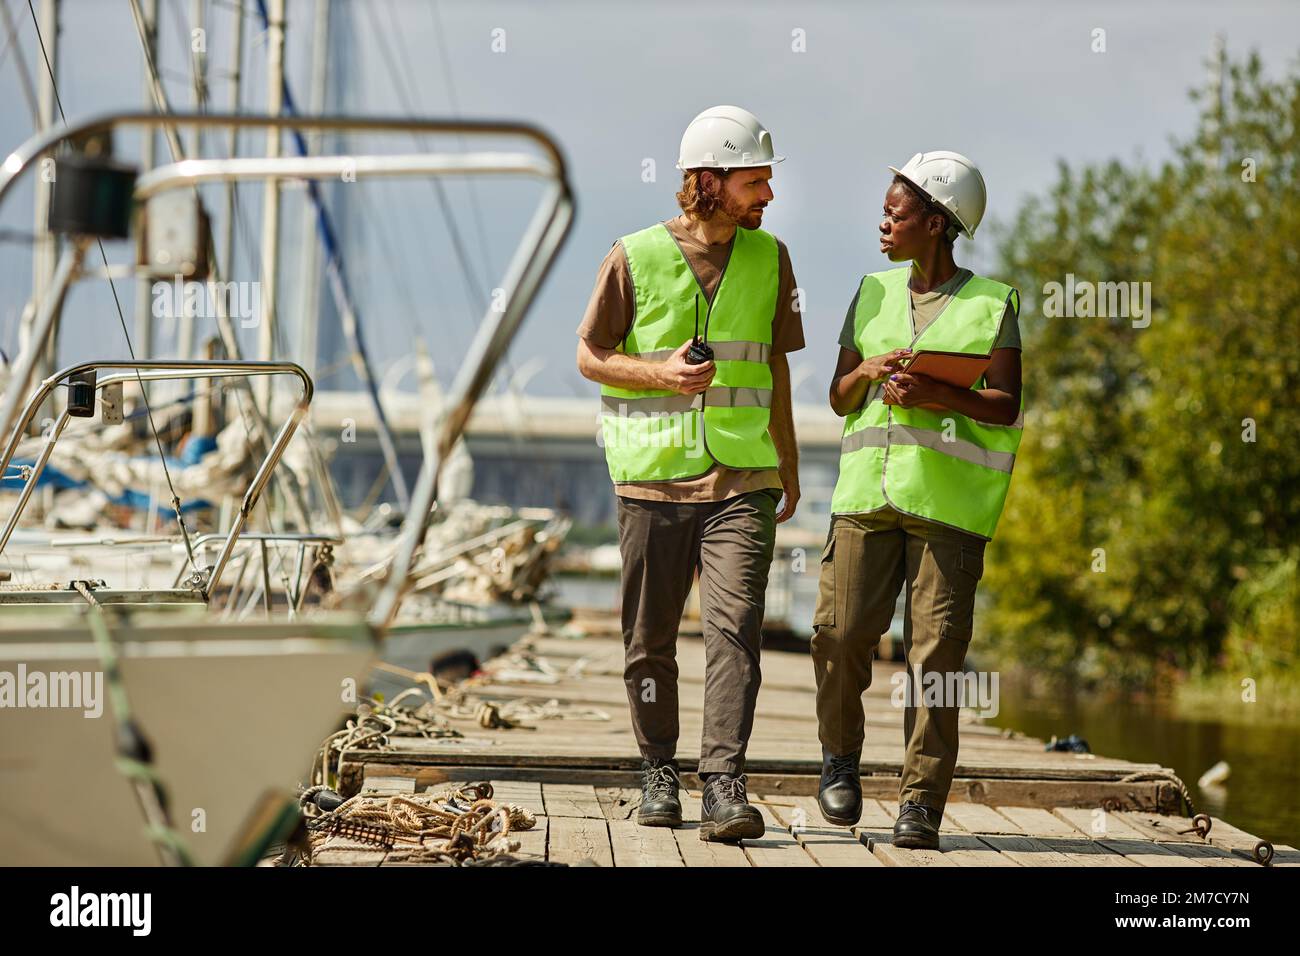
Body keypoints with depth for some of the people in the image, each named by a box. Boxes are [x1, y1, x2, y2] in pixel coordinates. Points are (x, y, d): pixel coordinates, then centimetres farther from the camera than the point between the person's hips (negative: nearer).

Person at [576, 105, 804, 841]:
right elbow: (590, 355, 3)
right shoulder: (635, 257, -4)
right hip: (654, 476, -1)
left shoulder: (770, 258, 6)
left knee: (735, 627, -12)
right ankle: (660, 771, 25)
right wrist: (661, 374, -14)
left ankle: (725, 788, -15)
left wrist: (790, 464, 20)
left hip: (742, 478, 1)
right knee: (651, 637, 7)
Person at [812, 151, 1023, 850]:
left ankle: (921, 803, -3)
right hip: (867, 491, 3)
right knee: (842, 632, -5)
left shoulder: (993, 304, 5)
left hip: (948, 501, -3)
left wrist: (936, 395, -17)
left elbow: (1006, 406, -2)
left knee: (935, 650, -7)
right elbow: (839, 397, 18)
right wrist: (869, 370, -4)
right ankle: (840, 758, 20)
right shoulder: (874, 294, 17)